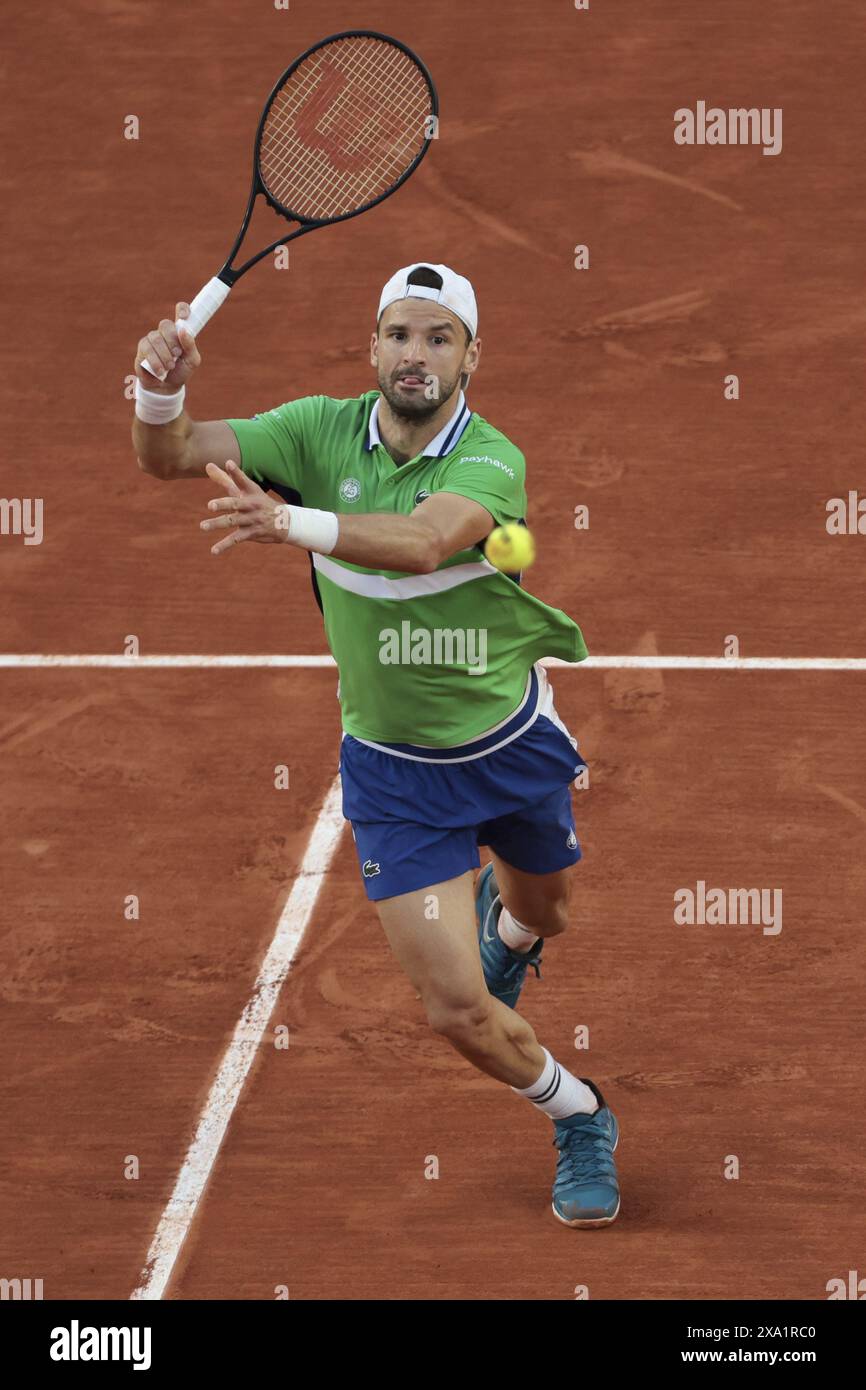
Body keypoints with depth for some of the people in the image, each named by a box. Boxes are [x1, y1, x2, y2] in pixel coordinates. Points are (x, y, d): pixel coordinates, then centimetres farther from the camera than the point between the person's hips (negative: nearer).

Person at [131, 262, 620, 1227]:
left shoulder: (491, 462, -25)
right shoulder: (323, 432, -14)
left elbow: (424, 542, -46)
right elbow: (169, 458, -16)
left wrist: (293, 522, -63)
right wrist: (160, 393, -41)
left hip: (512, 741, 0)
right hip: (393, 770, 0)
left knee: (545, 917, 28)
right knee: (457, 1011, -6)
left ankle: (505, 912, 69)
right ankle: (578, 1117, 24)